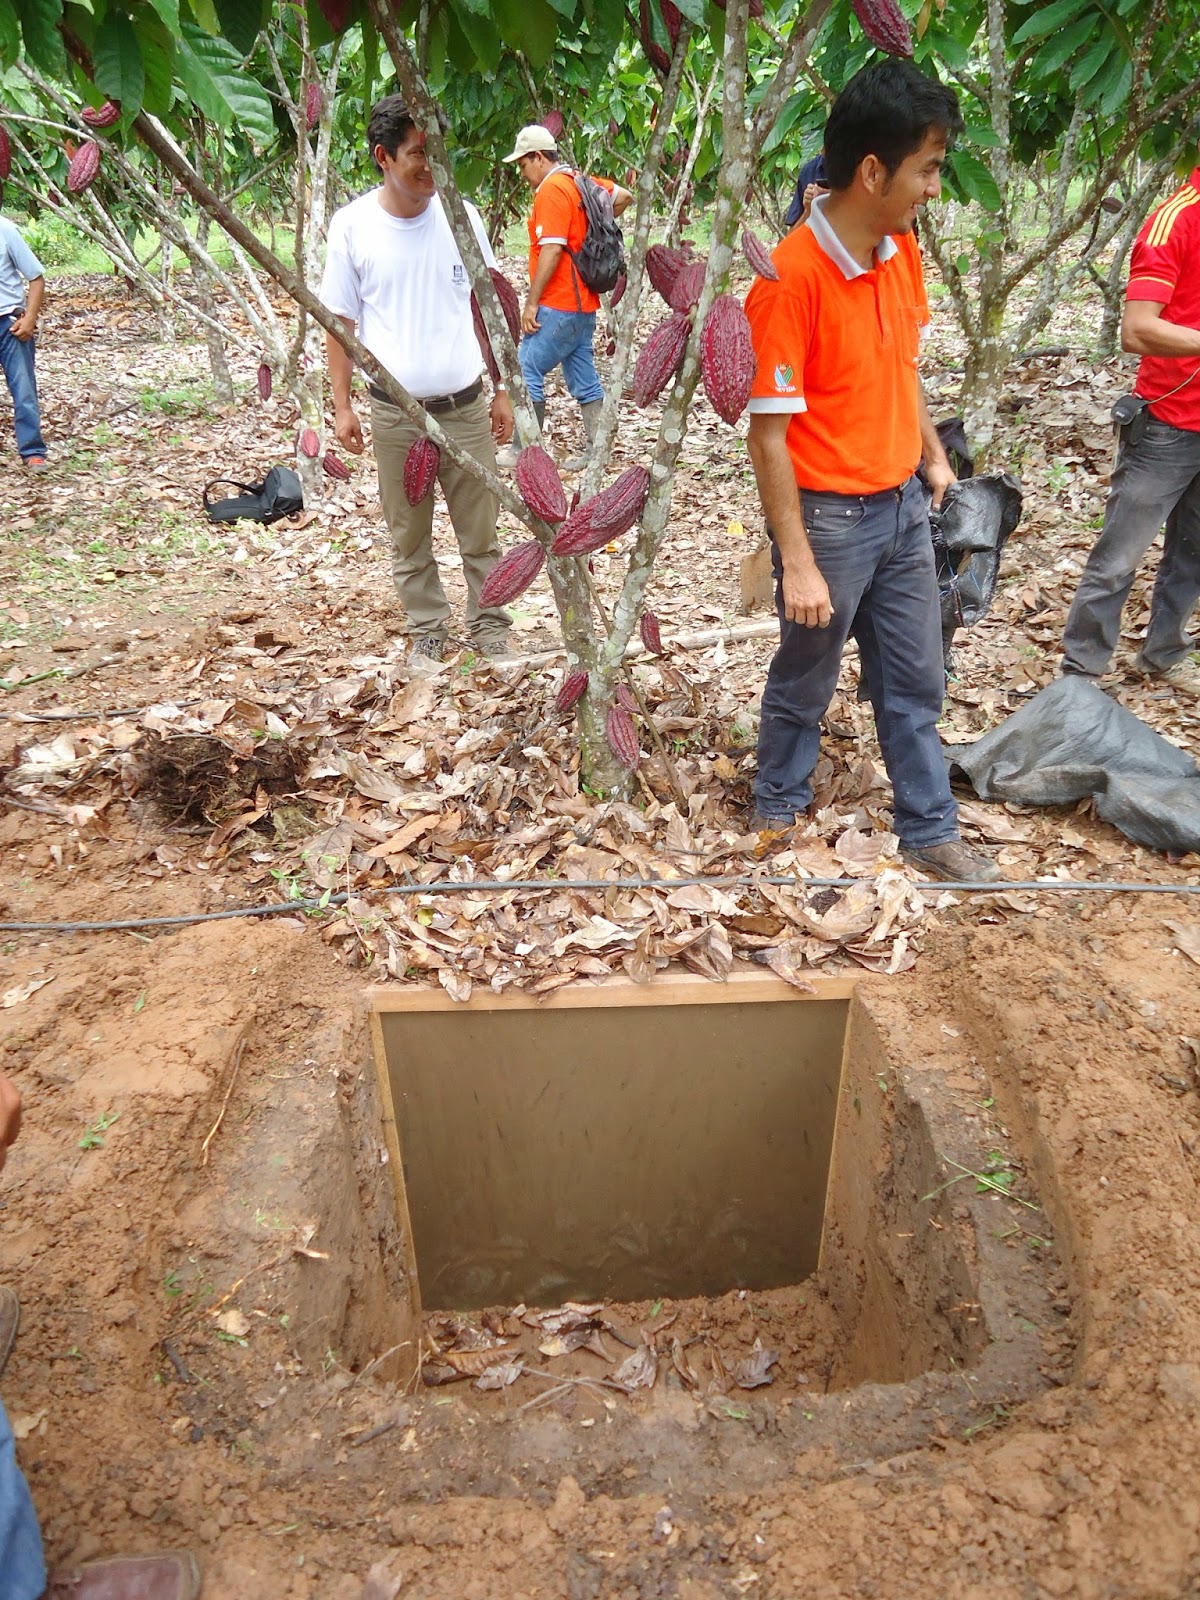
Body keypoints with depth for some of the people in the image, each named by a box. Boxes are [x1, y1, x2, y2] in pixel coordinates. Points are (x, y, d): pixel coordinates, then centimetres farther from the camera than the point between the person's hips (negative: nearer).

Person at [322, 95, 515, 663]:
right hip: (394, 413, -1)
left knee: (480, 531, 7)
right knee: (409, 536, 9)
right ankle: (427, 628, 24)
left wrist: (502, 390, 8)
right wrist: (342, 406, -1)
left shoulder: (460, 216, 2)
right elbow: (340, 321, 3)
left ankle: (489, 625, 22)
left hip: (466, 405, 1)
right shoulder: (351, 225, -3)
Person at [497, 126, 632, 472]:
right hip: (584, 301, 10)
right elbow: (623, 196, 22)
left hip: (558, 305, -10)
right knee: (583, 376, 11)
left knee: (527, 371, -4)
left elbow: (551, 250, -21)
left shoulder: (551, 189, -13)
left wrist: (531, 301, -20)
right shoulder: (579, 181, 13)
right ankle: (596, 451, 14)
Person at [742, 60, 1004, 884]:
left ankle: (932, 832, 30)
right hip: (830, 519, -7)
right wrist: (796, 562, -20)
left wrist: (935, 455, 18)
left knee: (916, 684, 14)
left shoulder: (902, 250, 3)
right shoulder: (791, 275, -20)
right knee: (806, 684, 12)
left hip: (904, 507, 7)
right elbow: (768, 433, -20)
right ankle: (779, 812, 35)